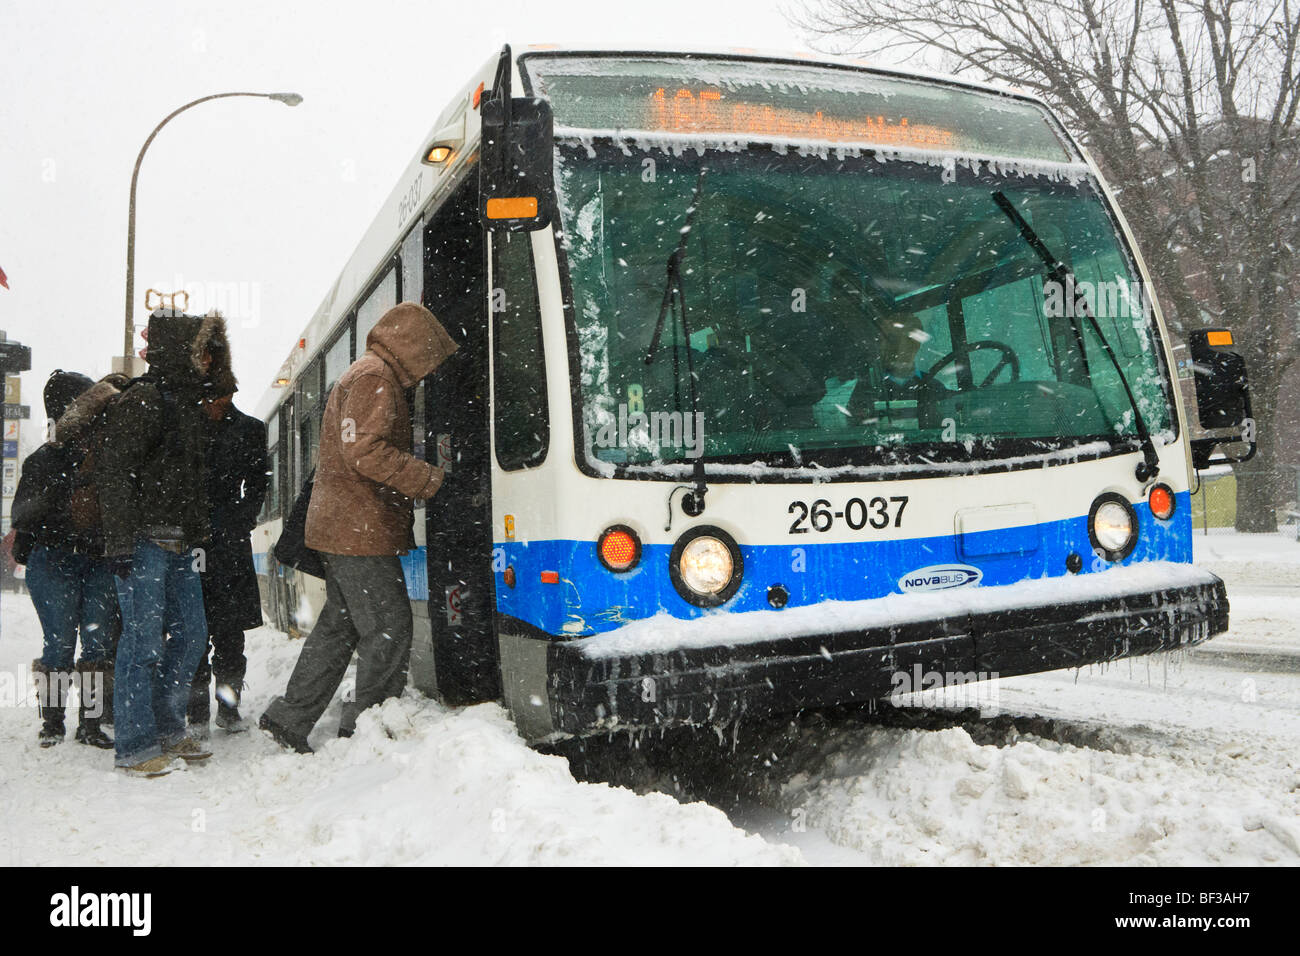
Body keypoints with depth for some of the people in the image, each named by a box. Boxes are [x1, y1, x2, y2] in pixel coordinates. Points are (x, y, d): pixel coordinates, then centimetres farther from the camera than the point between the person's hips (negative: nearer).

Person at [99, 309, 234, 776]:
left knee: (191, 632, 11)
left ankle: (168, 730, 22)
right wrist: (121, 541, -20)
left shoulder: (188, 401, 18)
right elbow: (117, 474, -15)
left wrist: (199, 532, 19)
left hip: (180, 543, 9)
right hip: (144, 540, -9)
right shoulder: (142, 400, -9)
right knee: (144, 639, -6)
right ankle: (135, 746, 3)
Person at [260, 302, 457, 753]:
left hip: (341, 526, 11)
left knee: (339, 626, 15)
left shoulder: (365, 375, 22)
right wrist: (434, 480, -22)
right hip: (361, 531, -11)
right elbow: (366, 452, -23)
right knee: (389, 629, -6)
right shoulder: (375, 378, -11)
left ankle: (288, 718, 20)